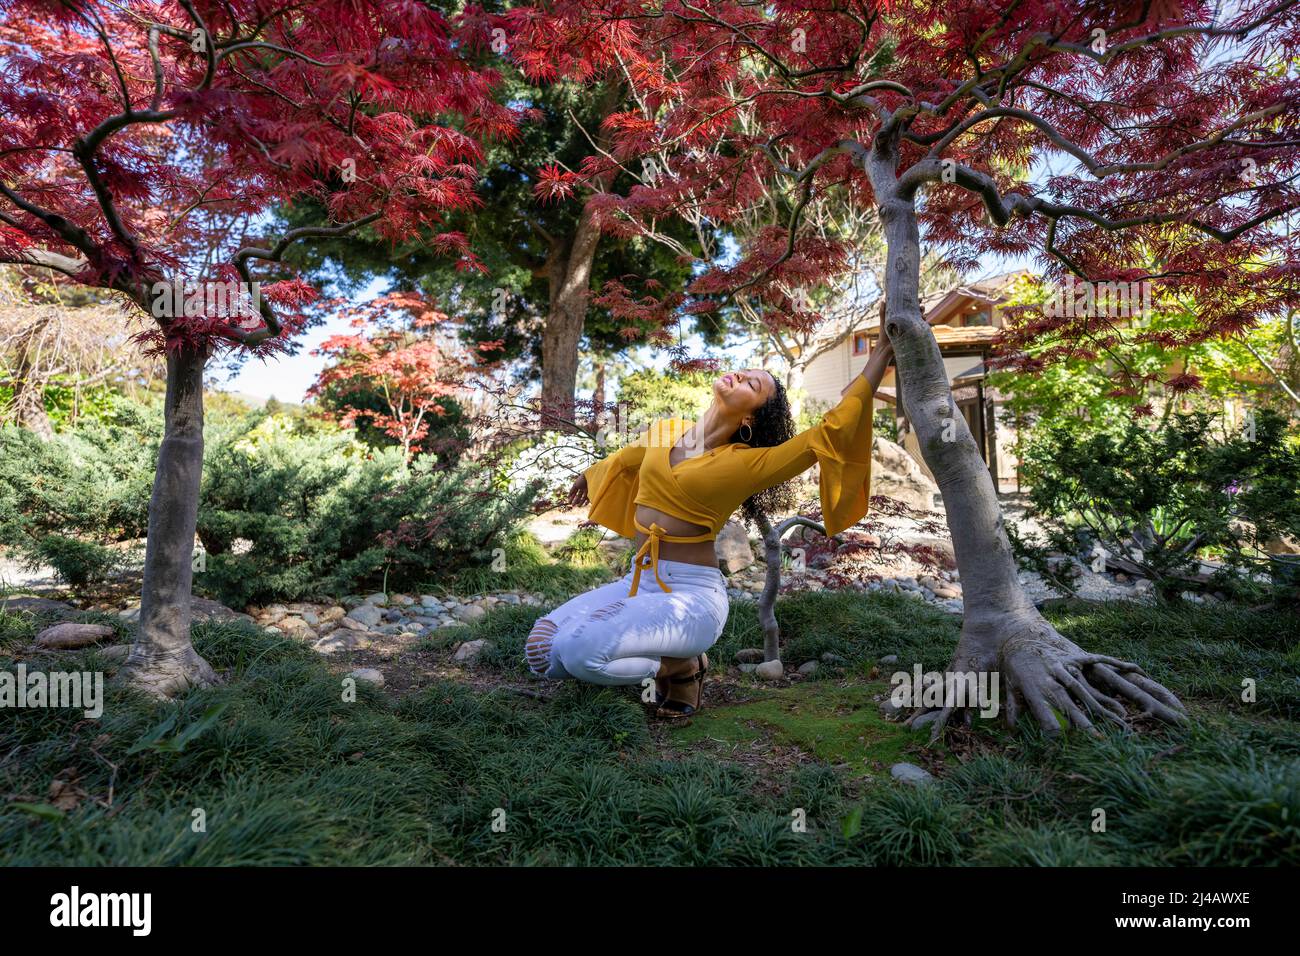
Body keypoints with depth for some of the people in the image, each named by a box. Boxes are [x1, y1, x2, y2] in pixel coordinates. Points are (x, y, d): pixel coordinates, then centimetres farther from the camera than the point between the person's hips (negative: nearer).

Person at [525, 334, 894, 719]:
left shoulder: (747, 464, -10)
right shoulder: (663, 432, 5)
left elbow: (833, 429, -16)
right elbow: (626, 459, 28)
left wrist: (883, 351, -12)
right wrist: (591, 474, 47)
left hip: (692, 596, -6)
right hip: (637, 582, 6)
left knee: (579, 651, -26)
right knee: (542, 650, -7)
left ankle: (683, 666, 2)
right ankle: (659, 661, 12)